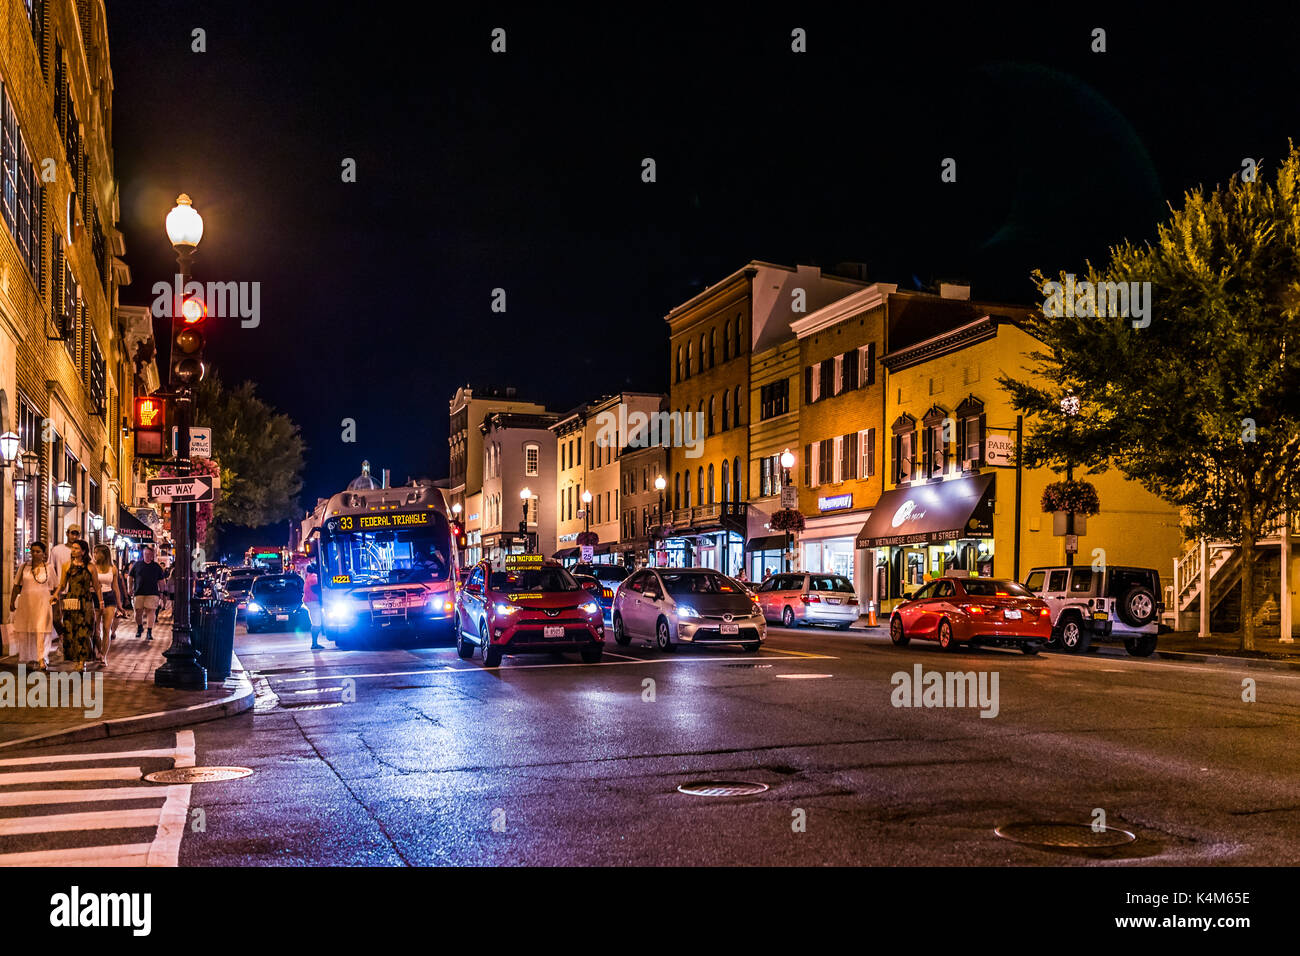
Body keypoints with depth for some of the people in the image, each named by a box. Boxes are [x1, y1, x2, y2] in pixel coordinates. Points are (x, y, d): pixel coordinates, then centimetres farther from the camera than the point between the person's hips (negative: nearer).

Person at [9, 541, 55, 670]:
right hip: (26, 602, 2)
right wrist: (12, 601, 4)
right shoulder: (24, 566, 7)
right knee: (25, 631, 5)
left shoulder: (49, 568, 4)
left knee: (42, 631, -10)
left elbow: (54, 589, 7)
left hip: (43, 603, -2)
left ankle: (42, 659, -12)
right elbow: (17, 586, 9)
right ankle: (30, 657, 18)